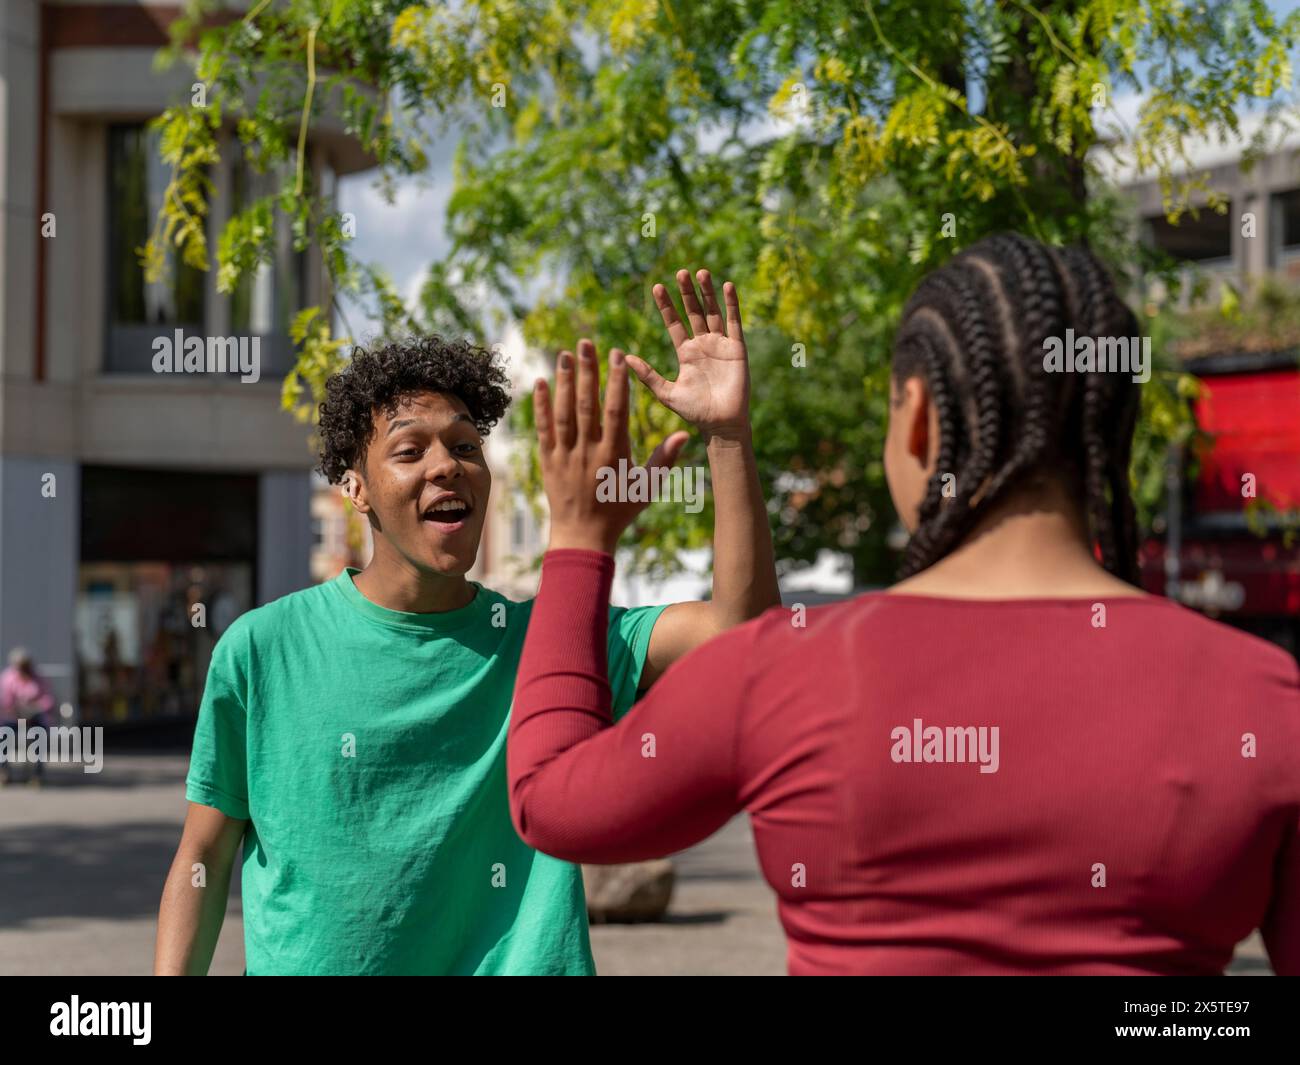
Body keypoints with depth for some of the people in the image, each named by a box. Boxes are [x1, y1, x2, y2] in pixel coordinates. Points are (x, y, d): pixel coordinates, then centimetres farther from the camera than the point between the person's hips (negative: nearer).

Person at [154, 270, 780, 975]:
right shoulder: (262, 649, -5)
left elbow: (740, 626, -14)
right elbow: (203, 861, 0)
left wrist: (728, 433, -21)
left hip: (521, 963, 1)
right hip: (301, 964, -1)